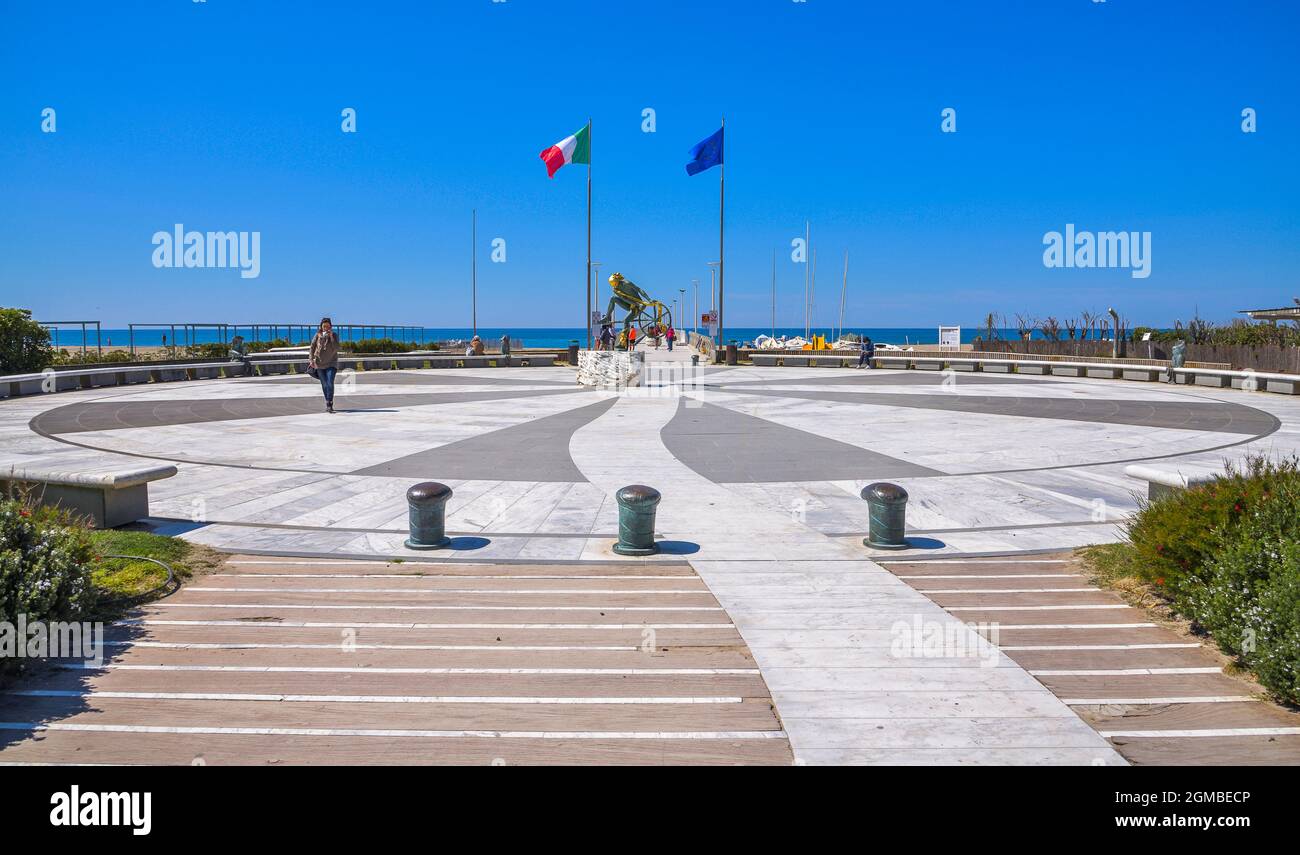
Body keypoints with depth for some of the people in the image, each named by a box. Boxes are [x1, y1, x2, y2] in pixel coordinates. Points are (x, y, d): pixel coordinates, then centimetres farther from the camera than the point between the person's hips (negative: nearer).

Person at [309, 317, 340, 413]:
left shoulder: (334, 335, -3)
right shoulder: (318, 335, -1)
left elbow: (336, 348, -13)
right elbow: (312, 347, 4)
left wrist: (331, 337, -20)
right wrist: (311, 360, -5)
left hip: (331, 363, -2)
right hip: (320, 363, 2)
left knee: (330, 383, -17)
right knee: (324, 384, 9)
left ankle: (329, 404, -15)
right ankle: (328, 403, 20)